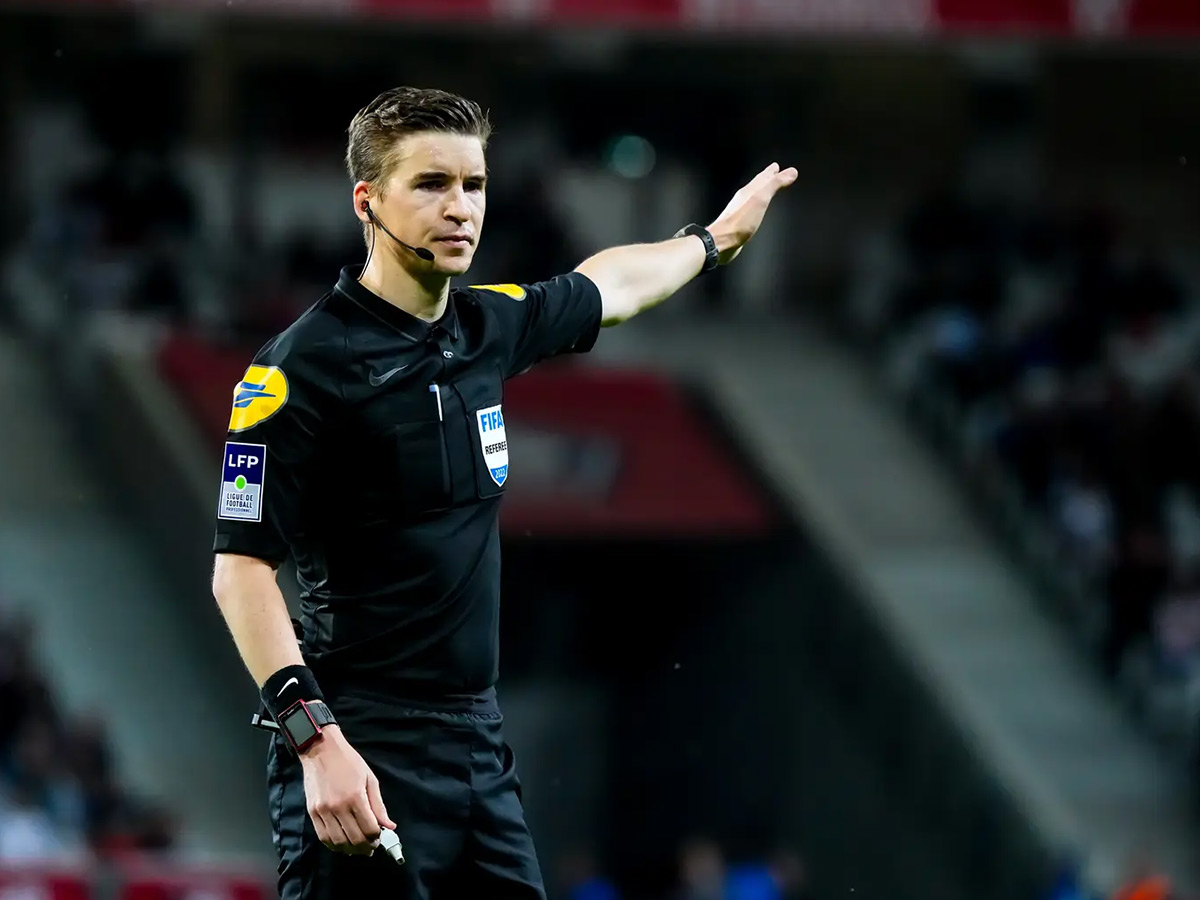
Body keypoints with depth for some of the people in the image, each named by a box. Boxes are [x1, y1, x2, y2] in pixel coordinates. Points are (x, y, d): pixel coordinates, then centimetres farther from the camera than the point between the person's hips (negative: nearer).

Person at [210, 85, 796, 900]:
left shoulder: (488, 327, 11)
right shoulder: (303, 367, -11)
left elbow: (608, 285, 33)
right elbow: (241, 568, -15)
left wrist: (714, 239, 50)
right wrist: (315, 738, -23)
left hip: (478, 743, 7)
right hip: (361, 756, -7)